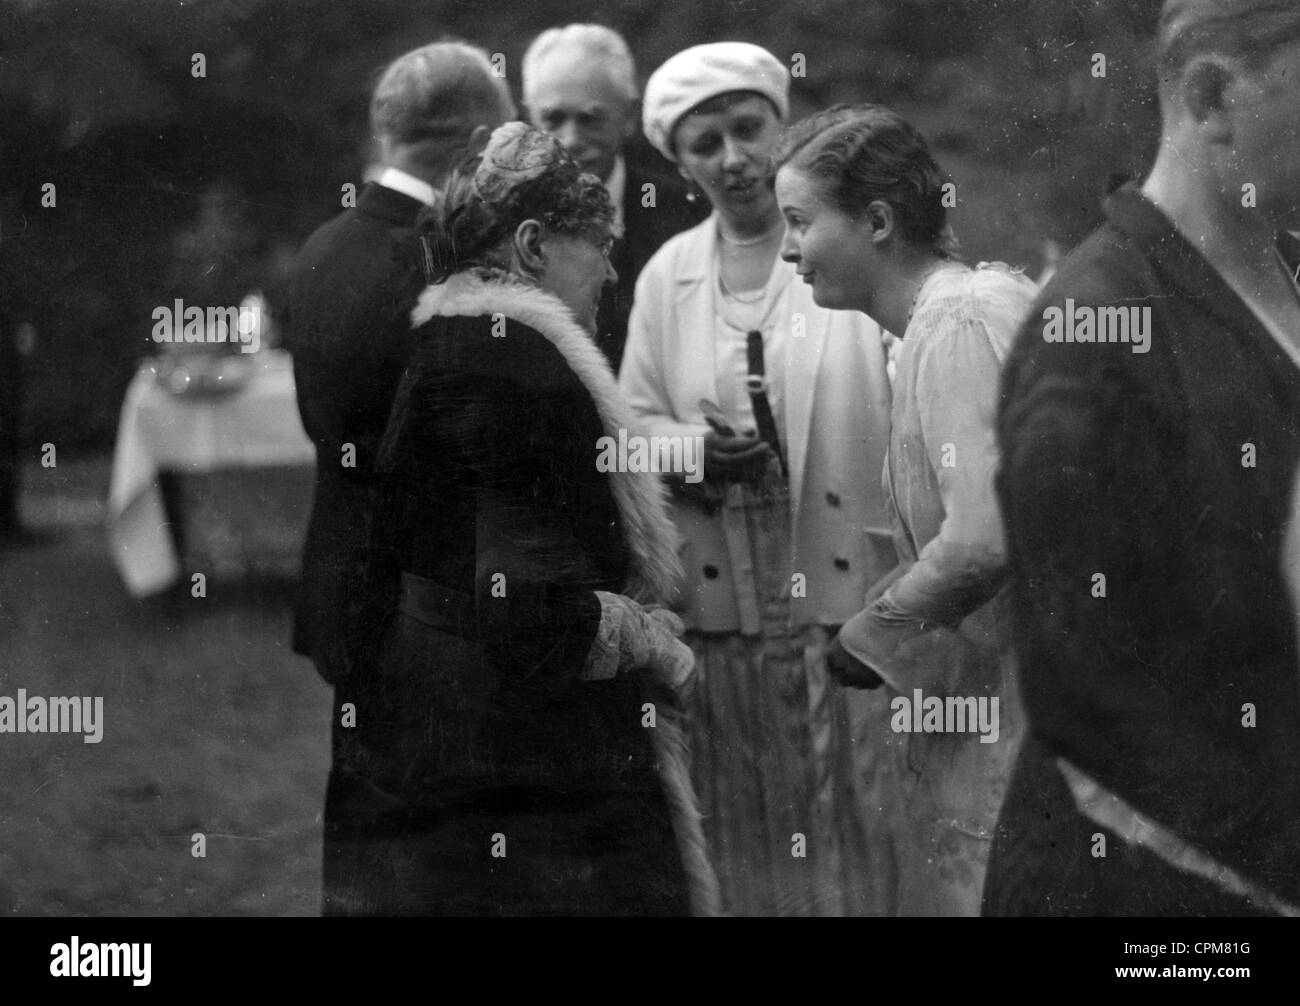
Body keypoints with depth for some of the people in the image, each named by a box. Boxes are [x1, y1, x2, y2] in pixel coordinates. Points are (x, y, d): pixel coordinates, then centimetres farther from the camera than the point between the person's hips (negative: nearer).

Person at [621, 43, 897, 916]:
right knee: (745, 838, 8)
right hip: (721, 607, 3)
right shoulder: (667, 277, 11)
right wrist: (698, 449, -8)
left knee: (861, 832, -3)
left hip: (853, 594, -3)